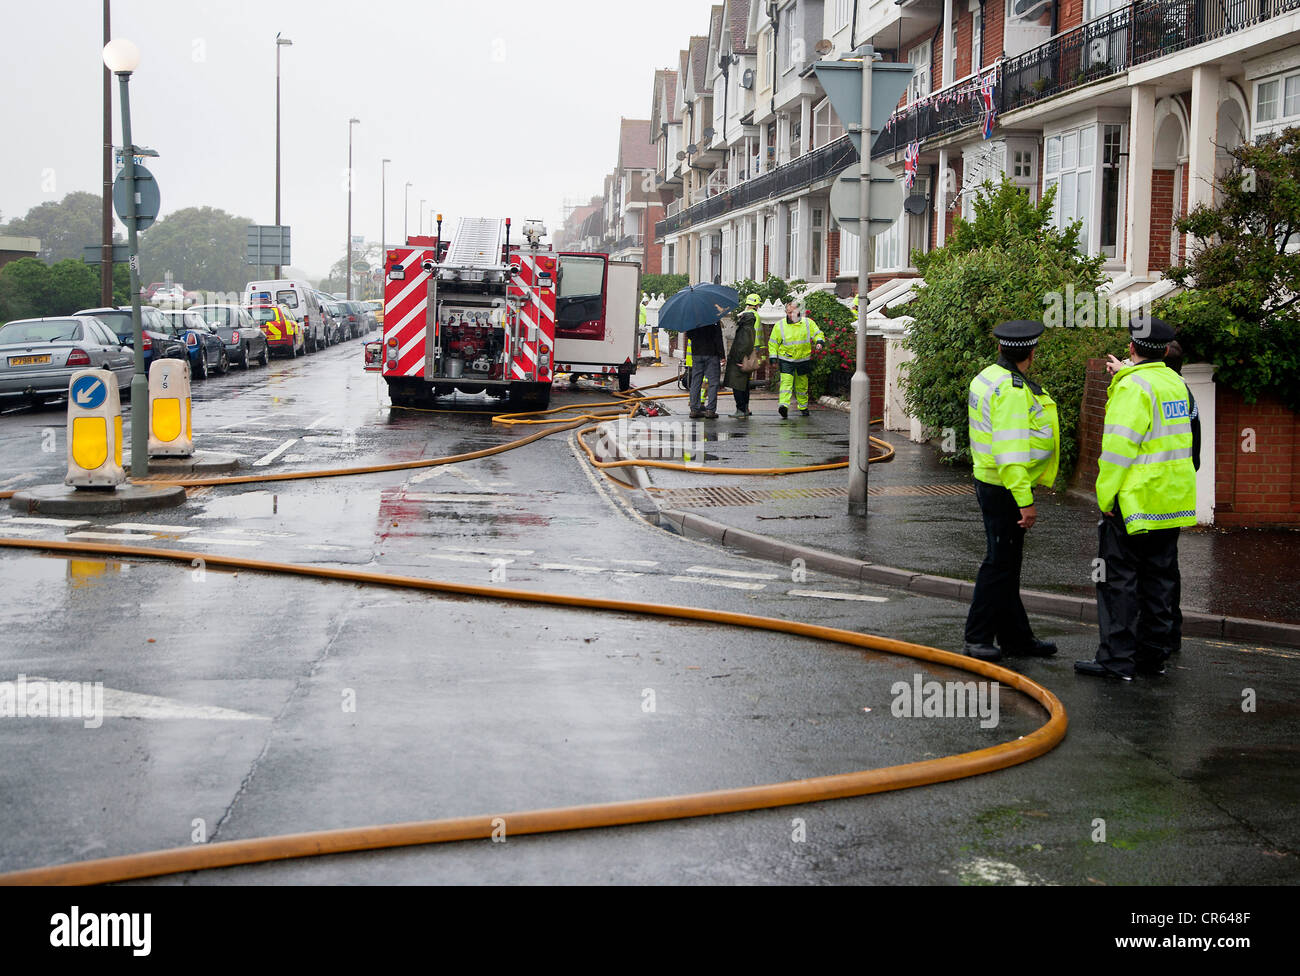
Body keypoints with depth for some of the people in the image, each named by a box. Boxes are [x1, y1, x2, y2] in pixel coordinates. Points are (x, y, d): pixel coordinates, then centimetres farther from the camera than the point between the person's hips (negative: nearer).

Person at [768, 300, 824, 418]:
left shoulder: (808, 323, 1)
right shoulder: (780, 325, 0)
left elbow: (817, 333, 4)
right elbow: (773, 342, 6)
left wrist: (820, 341, -17)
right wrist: (773, 356, -2)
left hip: (803, 360, 2)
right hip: (786, 360, -2)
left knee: (802, 385, 13)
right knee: (786, 381, -19)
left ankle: (803, 407, 30)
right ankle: (784, 406, -31)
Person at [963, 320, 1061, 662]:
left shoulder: (986, 378, 11)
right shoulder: (1013, 390, -21)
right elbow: (1011, 451, -26)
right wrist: (1024, 500, -25)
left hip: (988, 481, 10)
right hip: (1005, 489, -10)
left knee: (1007, 562, 15)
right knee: (1000, 563, -2)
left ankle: (1016, 637, 23)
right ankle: (978, 638, 4)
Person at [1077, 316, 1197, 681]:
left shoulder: (1132, 386, -15)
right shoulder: (1176, 384, 10)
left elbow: (1119, 448, -19)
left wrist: (1106, 496, -13)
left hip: (1135, 500, -8)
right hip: (1172, 501, 8)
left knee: (1119, 579, -2)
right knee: (1159, 578, 13)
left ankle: (1116, 659, -2)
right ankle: (1153, 654, 19)